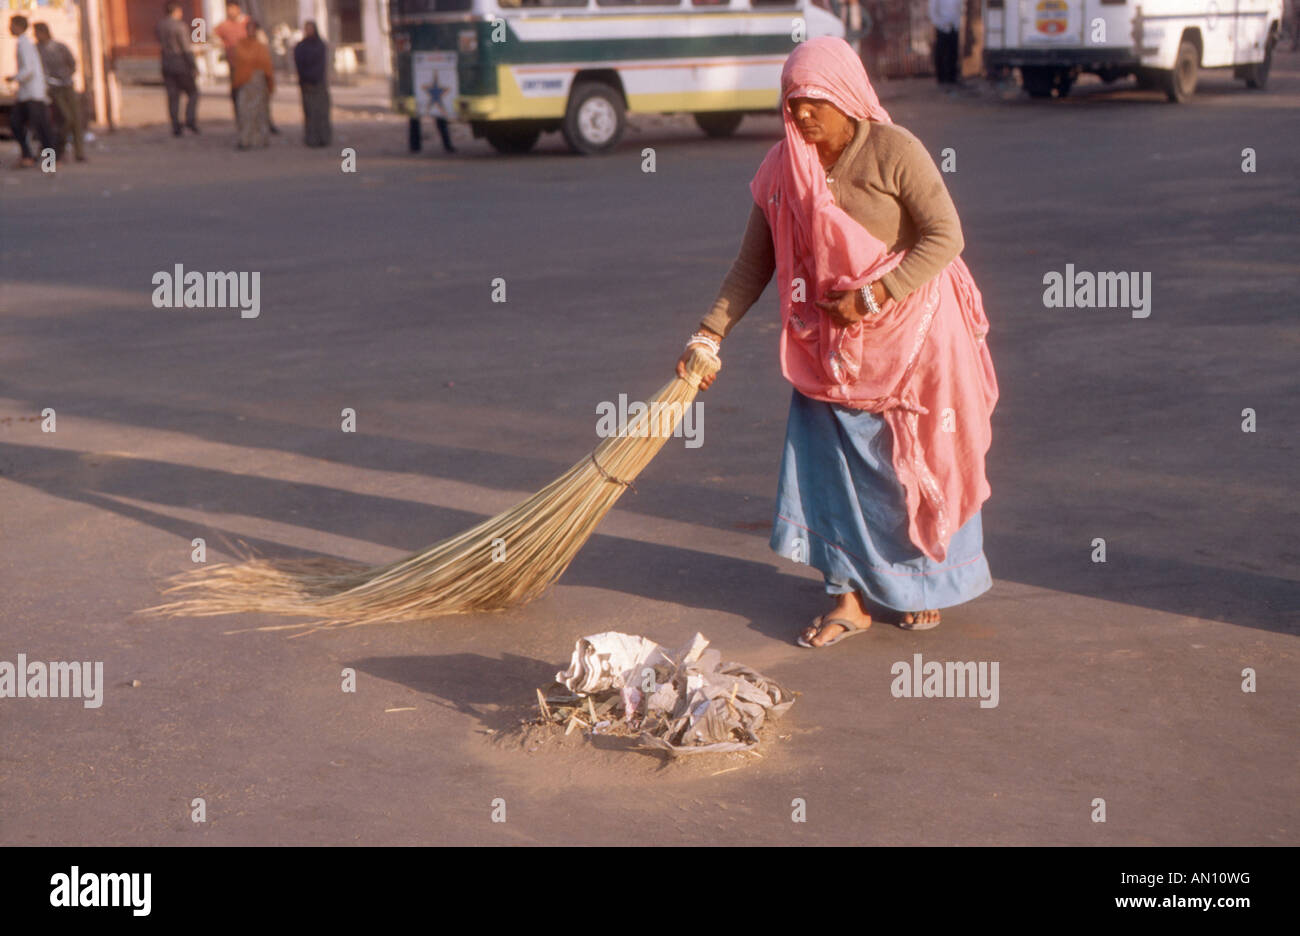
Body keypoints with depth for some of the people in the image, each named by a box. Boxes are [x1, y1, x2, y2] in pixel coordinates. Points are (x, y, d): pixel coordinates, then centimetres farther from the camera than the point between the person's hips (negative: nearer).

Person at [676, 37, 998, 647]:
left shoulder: (893, 151, -16)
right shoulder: (782, 169, -1)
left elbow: (945, 235, -18)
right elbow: (754, 263, 3)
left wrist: (874, 296, -23)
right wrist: (709, 334, -3)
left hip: (910, 335, -4)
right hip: (831, 343, 4)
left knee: (917, 459, 7)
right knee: (833, 462, 2)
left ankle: (928, 585, 27)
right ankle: (850, 600, 10)